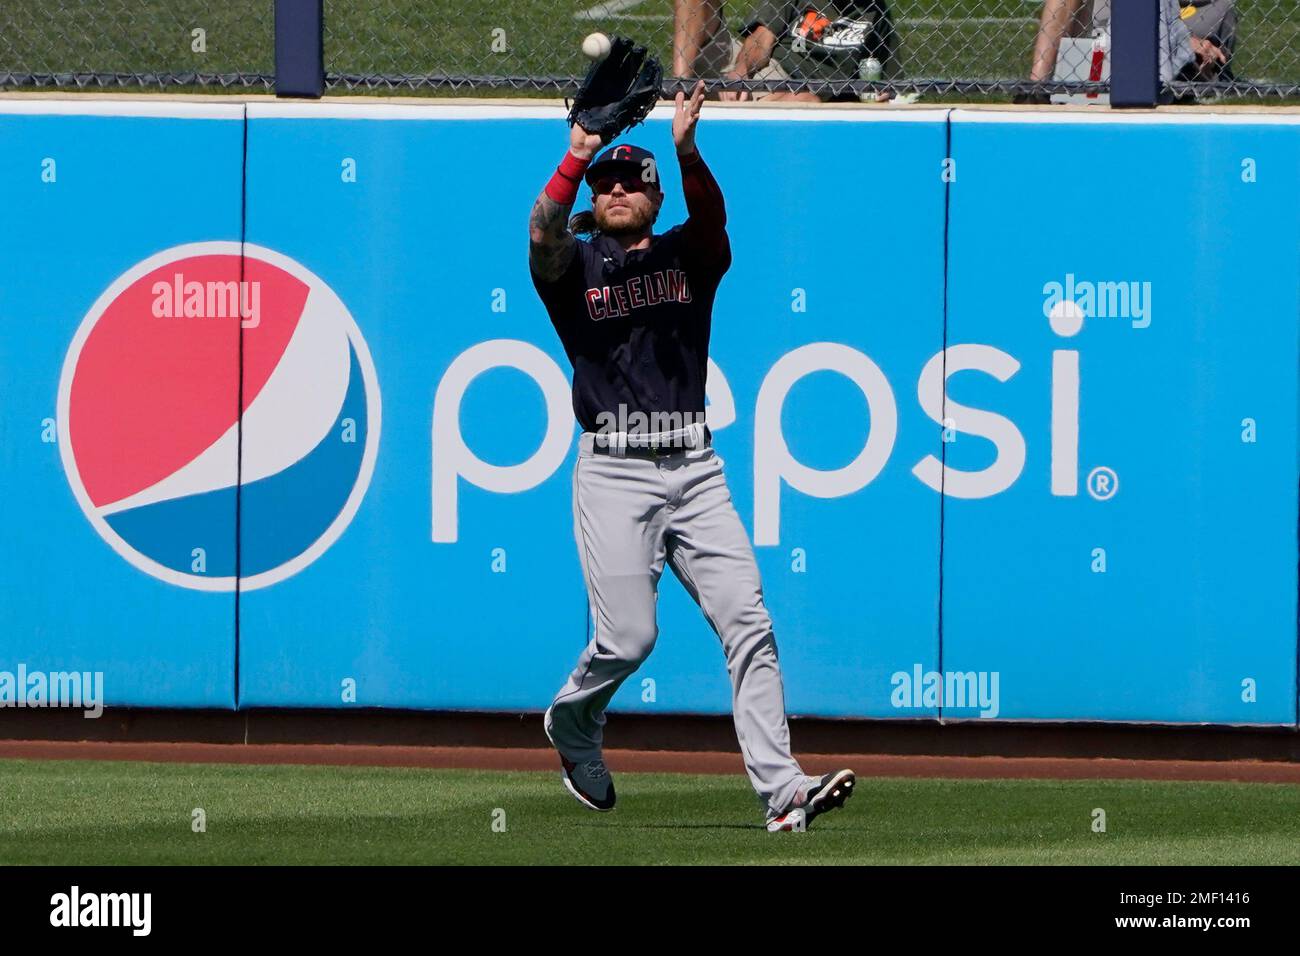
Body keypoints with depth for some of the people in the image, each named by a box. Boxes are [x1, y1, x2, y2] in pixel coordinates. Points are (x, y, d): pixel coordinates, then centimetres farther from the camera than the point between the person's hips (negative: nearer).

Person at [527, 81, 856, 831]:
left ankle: (781, 790, -15)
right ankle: (572, 723, 24)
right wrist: (578, 157, -30)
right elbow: (544, 232, -14)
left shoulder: (687, 257, 13)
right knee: (628, 636, -9)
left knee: (748, 623, -10)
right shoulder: (575, 267, 9)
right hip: (615, 475, -2)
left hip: (695, 471, 2)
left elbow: (712, 215, -9)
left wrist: (687, 152, -29)